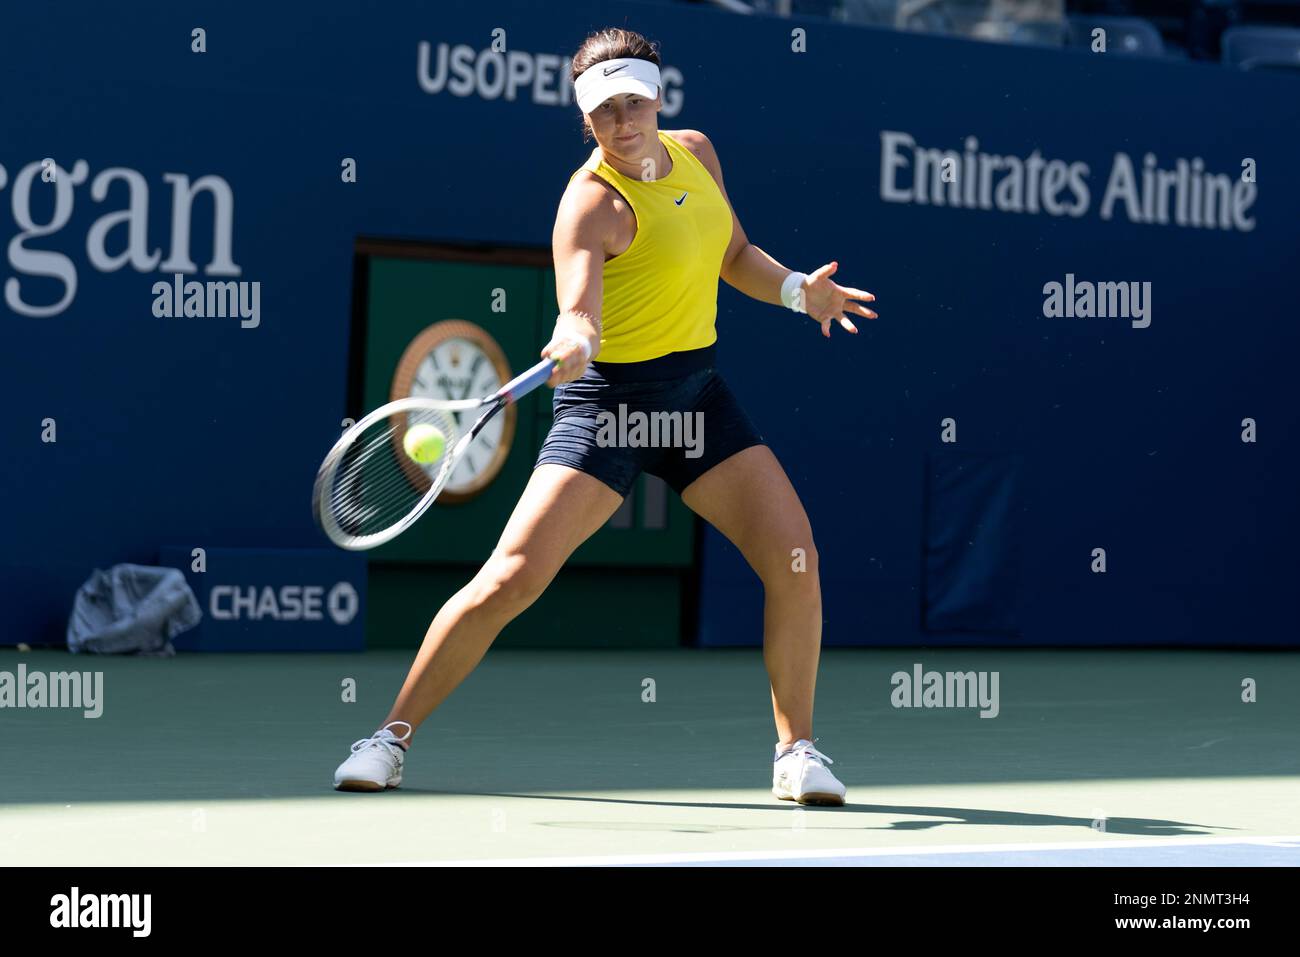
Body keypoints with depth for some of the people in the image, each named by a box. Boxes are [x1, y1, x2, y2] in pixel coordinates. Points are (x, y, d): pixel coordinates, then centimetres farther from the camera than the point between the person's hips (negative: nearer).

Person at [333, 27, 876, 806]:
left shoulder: (695, 151, 4)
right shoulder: (594, 203, -18)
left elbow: (736, 257, 19)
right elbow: (578, 308, -36)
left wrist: (797, 290, 2)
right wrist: (574, 343, -58)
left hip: (697, 392, 6)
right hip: (610, 400, -6)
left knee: (794, 557, -8)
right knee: (511, 577, -14)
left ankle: (797, 749, 7)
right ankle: (394, 737, 0)